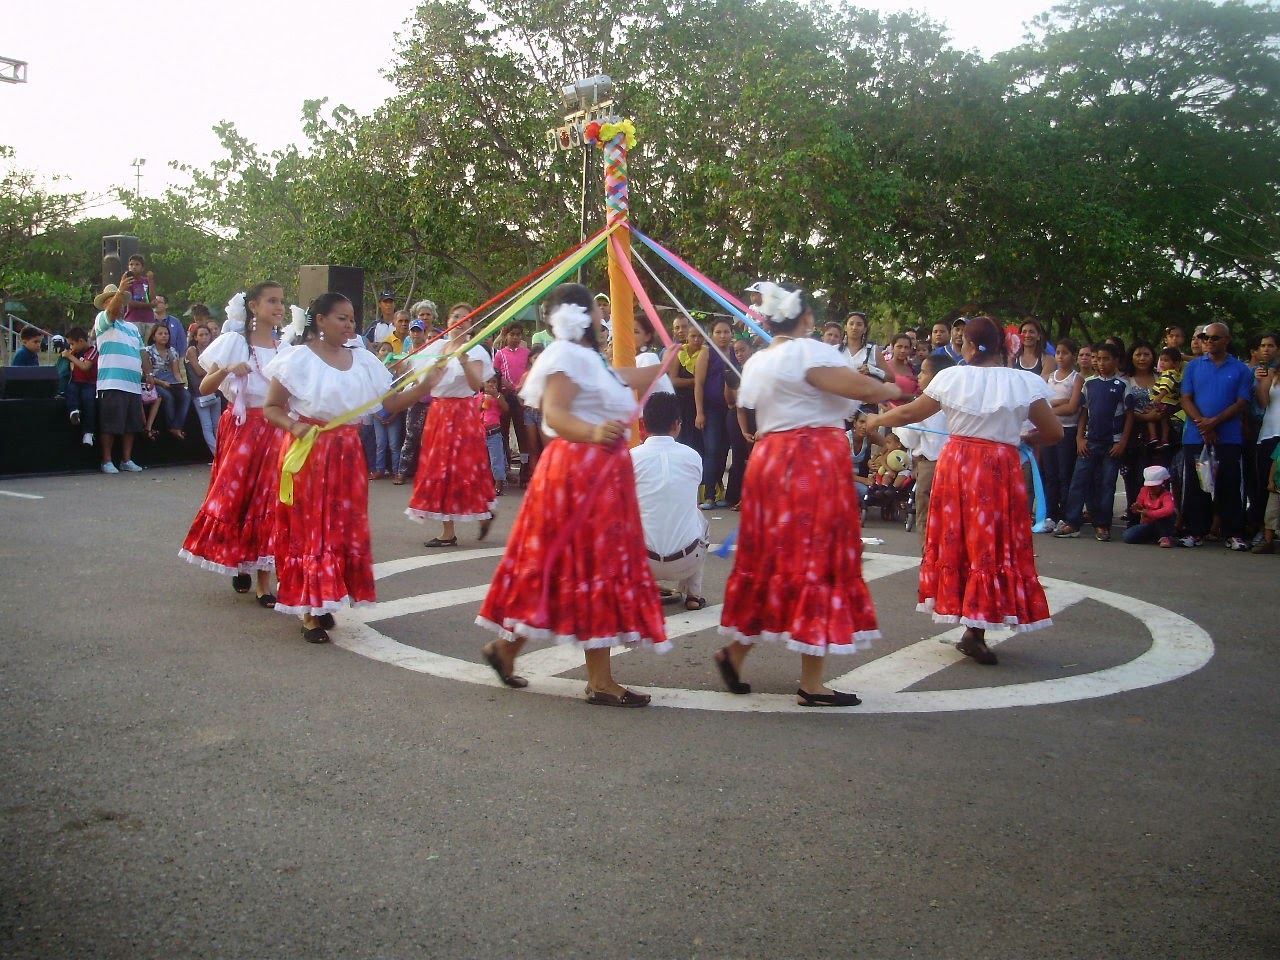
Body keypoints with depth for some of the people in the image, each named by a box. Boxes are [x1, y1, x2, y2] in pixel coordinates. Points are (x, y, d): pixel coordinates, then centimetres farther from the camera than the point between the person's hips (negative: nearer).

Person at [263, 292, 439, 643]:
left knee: (344, 528, 7)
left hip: (347, 453, 5)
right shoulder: (299, 358, -5)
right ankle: (310, 613, 5)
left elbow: (391, 403, 3)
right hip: (308, 451, -5)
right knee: (309, 526, -3)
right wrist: (294, 425, -23)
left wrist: (424, 385, -11)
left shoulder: (363, 360, 8)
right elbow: (271, 407, -4)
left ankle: (323, 605, 21)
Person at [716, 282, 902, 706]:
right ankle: (812, 684, 4)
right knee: (817, 561, -2)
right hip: (815, 464, -8)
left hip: (768, 462, 8)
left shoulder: (755, 363, 15)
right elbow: (864, 388, -18)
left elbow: (747, 422, 20)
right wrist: (895, 390, 1)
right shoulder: (809, 351, -10)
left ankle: (735, 651, 21)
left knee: (768, 559, 17)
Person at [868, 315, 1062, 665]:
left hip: (956, 463, 1)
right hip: (1001, 468, -1)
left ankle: (964, 618, 20)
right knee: (993, 544, 5)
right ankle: (976, 632, 4)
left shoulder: (952, 377, -3)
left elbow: (910, 413, 6)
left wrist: (876, 419, 23)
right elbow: (1054, 433, -3)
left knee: (956, 540, 13)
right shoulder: (1025, 383, -4)